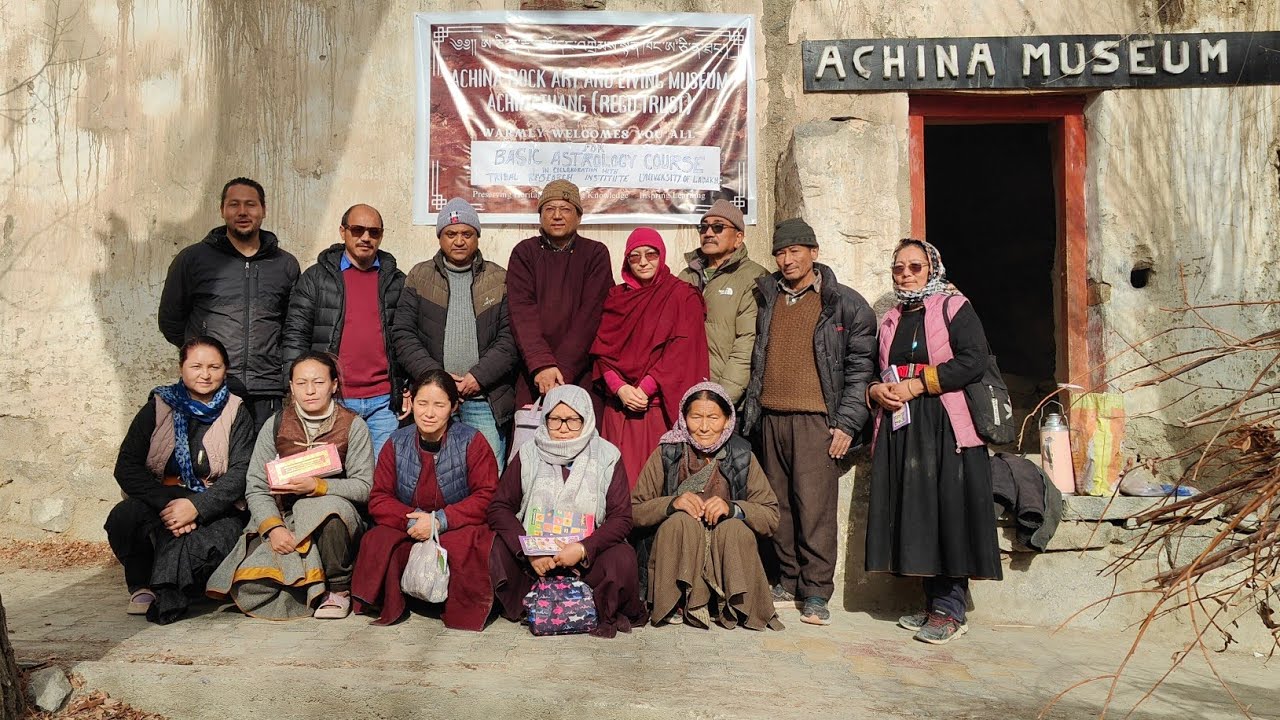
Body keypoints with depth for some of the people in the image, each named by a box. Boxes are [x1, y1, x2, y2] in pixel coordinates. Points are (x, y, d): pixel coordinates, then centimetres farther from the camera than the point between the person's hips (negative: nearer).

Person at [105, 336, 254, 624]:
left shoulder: (236, 414, 5)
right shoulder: (157, 409, 8)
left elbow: (240, 474, -5)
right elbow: (126, 467, -1)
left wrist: (197, 506, -21)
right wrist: (167, 503, -18)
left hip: (215, 510, -2)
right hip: (158, 503, 2)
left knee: (207, 545, -34)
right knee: (123, 516, -29)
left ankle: (166, 594, -9)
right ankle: (142, 586, -6)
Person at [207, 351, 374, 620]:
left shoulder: (353, 426, -2)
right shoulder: (276, 426, 4)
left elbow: (363, 486, -7)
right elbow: (256, 487, -1)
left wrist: (316, 486, -22)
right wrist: (273, 527, -18)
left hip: (334, 518, -2)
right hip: (283, 519, 2)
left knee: (326, 506, -39)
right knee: (247, 588, -23)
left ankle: (338, 587, -14)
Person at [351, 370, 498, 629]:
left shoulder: (472, 441, -4)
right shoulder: (396, 444, 6)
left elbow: (486, 497, -10)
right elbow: (378, 499, 3)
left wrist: (439, 521, -20)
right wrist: (411, 520, -17)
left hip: (458, 531, -2)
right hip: (406, 531, 3)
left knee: (463, 546, -36)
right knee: (376, 542, -28)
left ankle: (463, 613, -12)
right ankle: (388, 606, -6)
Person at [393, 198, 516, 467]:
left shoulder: (500, 280, 9)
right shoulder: (420, 276, 11)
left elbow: (510, 338, 1)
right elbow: (404, 334, 4)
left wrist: (479, 377, -10)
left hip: (486, 399, -1)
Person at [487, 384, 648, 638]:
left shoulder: (607, 457, -1)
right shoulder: (528, 455, 2)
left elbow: (621, 517, -7)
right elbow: (500, 507, -3)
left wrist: (584, 549, -23)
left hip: (589, 556, -2)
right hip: (535, 552, 2)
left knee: (622, 559, -31)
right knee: (500, 550, -25)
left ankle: (604, 615, -2)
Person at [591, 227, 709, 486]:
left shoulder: (683, 296, 3)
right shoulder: (615, 297, 14)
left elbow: (682, 350, -7)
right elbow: (602, 347, 7)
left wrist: (646, 389, -13)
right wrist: (619, 387, -9)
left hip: (659, 405, -3)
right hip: (618, 407, 3)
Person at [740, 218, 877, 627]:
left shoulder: (845, 304, 1)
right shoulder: (767, 300, 15)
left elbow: (861, 367, -1)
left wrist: (847, 423, -7)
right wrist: (750, 409, 13)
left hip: (816, 420, -5)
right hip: (771, 417, 5)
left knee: (815, 508, -8)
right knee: (779, 506, 8)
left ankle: (816, 593, 1)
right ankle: (787, 583, 19)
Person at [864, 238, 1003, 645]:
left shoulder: (954, 308, 2)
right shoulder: (889, 323, 20)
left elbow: (974, 360, -11)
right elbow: (874, 373, 24)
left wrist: (915, 385, -14)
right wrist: (877, 391, 0)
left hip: (946, 427, -6)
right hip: (900, 430, 6)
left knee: (949, 514, -7)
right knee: (914, 515, 4)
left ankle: (949, 609, -1)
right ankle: (934, 603, 12)